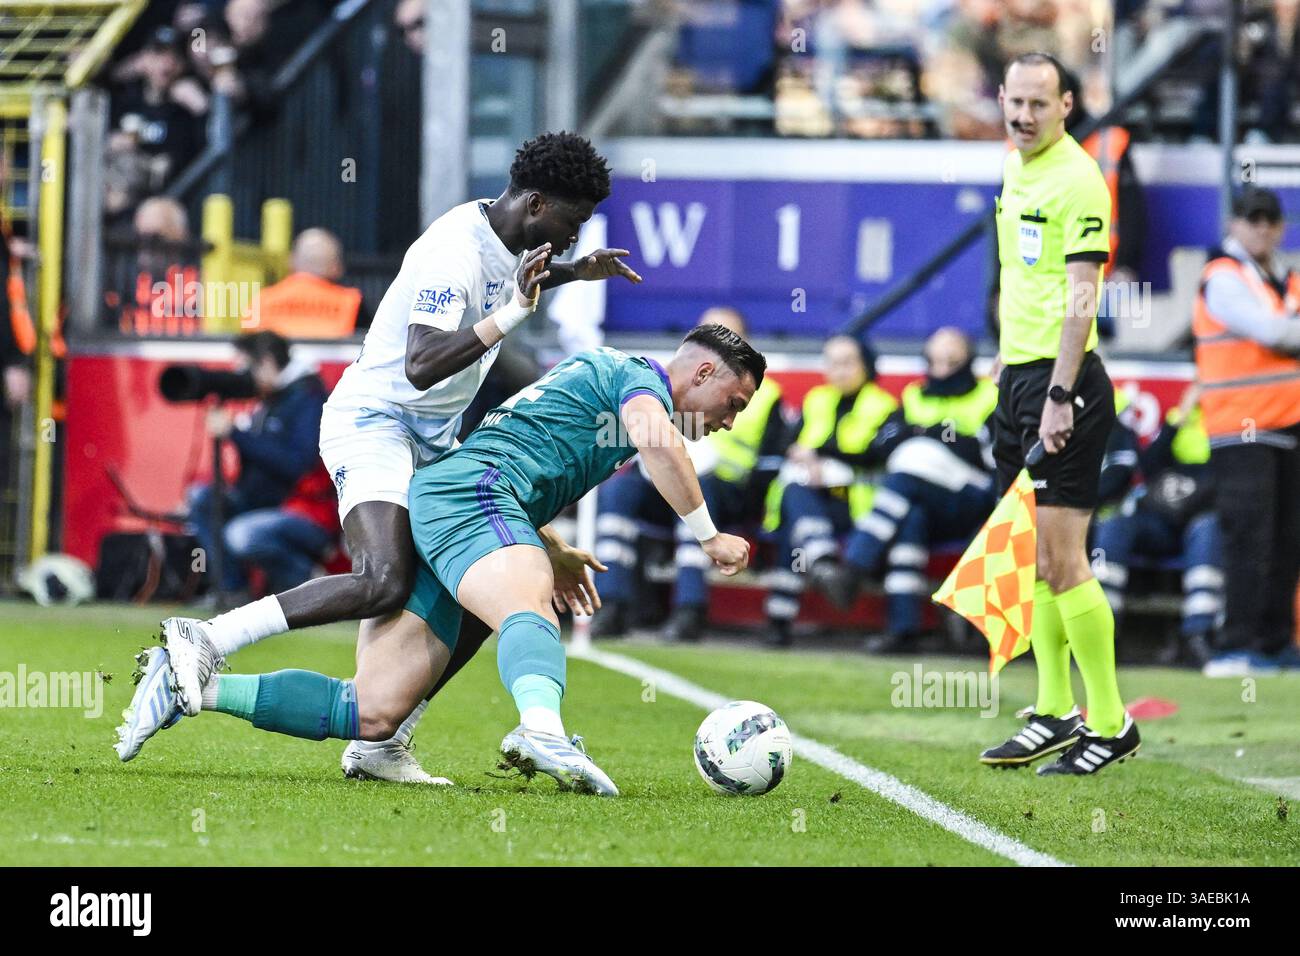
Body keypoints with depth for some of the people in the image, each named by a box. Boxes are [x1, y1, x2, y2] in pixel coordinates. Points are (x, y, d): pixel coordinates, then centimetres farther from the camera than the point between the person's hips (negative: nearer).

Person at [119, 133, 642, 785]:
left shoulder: (505, 239, 9)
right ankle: (204, 640, -24)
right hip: (372, 421, -10)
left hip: (433, 440, 10)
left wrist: (573, 273, 26)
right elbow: (422, 365, -35)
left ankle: (381, 743, 2)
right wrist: (511, 314, -38)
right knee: (386, 583, -30)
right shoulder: (455, 253, -22)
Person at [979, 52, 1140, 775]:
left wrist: (1059, 397, -23)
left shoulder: (1077, 180, -13)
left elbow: (1081, 298, -18)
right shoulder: (1017, 167, 14)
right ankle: (1056, 715, 18)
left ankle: (1111, 726, -3)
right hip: (1018, 375, 9)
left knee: (1063, 560, -9)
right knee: (1037, 559, 11)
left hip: (1062, 379, -9)